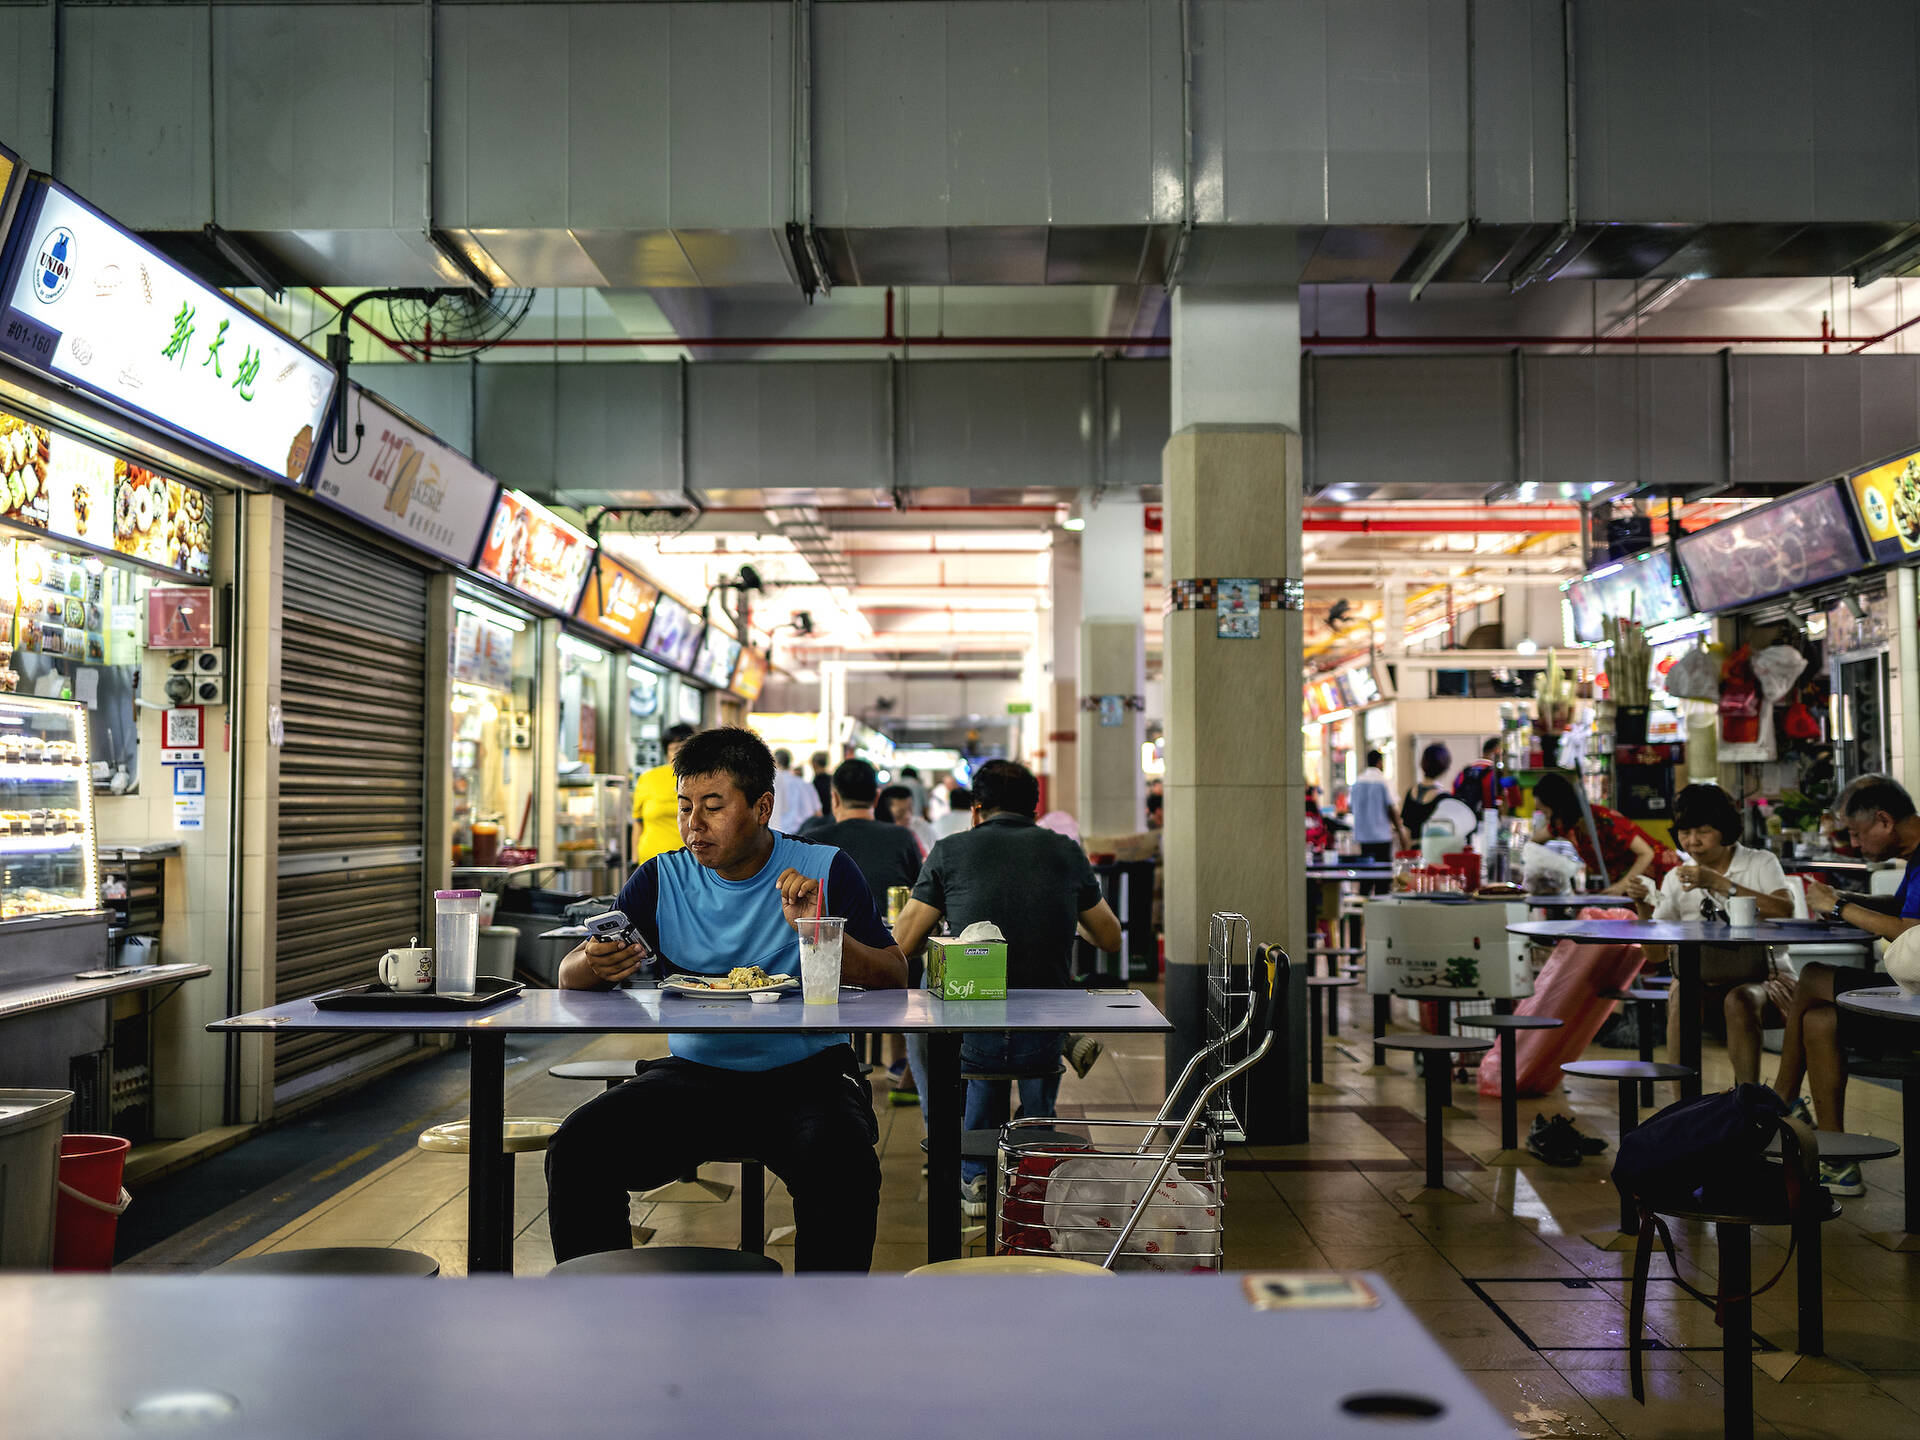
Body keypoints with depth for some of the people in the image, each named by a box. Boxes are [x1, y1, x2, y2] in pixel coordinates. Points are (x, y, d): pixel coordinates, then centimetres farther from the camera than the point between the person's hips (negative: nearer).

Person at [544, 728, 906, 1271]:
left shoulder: (825, 870, 1)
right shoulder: (662, 880, 7)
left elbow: (893, 980, -3)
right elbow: (570, 976, 6)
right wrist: (596, 965, -19)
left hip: (806, 1077, -2)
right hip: (693, 1073, 3)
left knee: (842, 1165, -34)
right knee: (575, 1149, -21)